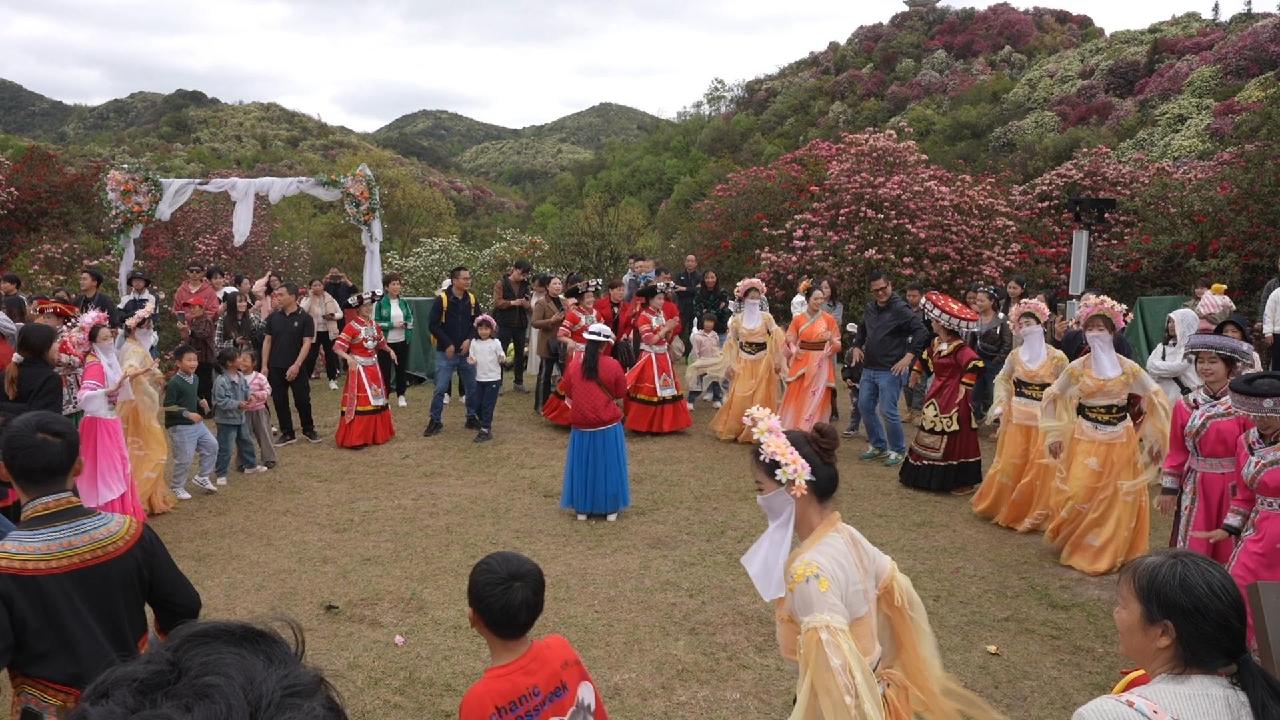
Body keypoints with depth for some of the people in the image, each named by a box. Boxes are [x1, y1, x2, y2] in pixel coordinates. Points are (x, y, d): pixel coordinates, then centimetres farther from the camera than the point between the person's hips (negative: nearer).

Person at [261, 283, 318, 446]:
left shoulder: (305, 318, -5)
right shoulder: (273, 317, 5)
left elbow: (307, 343, -10)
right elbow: (267, 341, 8)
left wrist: (296, 365, -18)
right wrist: (264, 365, 2)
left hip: (296, 368, -3)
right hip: (275, 368, 3)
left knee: (303, 400, 1)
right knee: (280, 402, 6)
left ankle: (308, 430, 21)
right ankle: (287, 434, 17)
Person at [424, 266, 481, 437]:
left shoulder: (472, 299, 2)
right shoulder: (442, 299, -11)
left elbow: (477, 322, 8)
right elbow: (432, 324, -10)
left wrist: (469, 339, -8)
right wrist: (447, 344, -12)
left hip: (466, 351, 4)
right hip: (446, 352, -4)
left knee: (472, 386, 10)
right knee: (441, 388, -1)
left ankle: (472, 418, 25)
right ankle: (435, 421, 11)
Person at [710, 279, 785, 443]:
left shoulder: (766, 317, 0)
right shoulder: (737, 319, 3)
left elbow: (777, 338, -4)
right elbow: (731, 342, 7)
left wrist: (777, 360, -10)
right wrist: (729, 365, 2)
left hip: (763, 362, -1)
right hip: (743, 362, 1)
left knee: (760, 399, 1)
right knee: (739, 398, -3)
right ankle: (733, 429, 13)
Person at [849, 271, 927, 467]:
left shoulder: (900, 308, -13)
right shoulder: (870, 308, 10)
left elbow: (920, 330, -20)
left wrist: (908, 357, -22)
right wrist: (857, 346, 16)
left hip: (890, 370, -8)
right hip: (869, 368, 8)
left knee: (888, 411, -7)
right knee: (865, 407, 11)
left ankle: (898, 450, 12)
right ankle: (878, 446, 27)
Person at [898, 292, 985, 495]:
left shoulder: (958, 347, -20)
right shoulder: (936, 343, 7)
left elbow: (975, 364, -32)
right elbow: (925, 357, 28)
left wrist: (964, 386, -25)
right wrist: (917, 372, 29)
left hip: (953, 399, -9)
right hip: (937, 397, 9)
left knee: (956, 440, -4)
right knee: (932, 437, 16)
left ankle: (964, 482, 5)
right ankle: (927, 475, 28)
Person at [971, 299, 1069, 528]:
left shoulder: (1056, 357, -6)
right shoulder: (1015, 355, 3)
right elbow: (1002, 379, 15)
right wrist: (1001, 404, 4)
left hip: (1044, 420, -2)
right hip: (1017, 419, 2)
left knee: (1040, 467, 1)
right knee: (1011, 464, 5)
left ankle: (1034, 514, 17)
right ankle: (1005, 508, 23)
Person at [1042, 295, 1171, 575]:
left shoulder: (1128, 367, -2)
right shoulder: (1077, 368, -1)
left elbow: (1156, 398, 6)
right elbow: (1052, 397, 8)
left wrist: (1154, 439, 4)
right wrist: (1054, 435, 4)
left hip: (1120, 442, 1)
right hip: (1086, 440, 0)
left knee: (1118, 499, 4)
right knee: (1081, 494, -7)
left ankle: (1111, 552, 21)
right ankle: (1077, 546, 18)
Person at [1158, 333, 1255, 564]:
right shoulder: (1185, 405, 1)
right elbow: (1177, 452, 5)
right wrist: (1168, 489, 4)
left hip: (1232, 486, -2)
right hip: (1196, 487, 2)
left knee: (1228, 550, 10)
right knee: (1191, 548, 5)